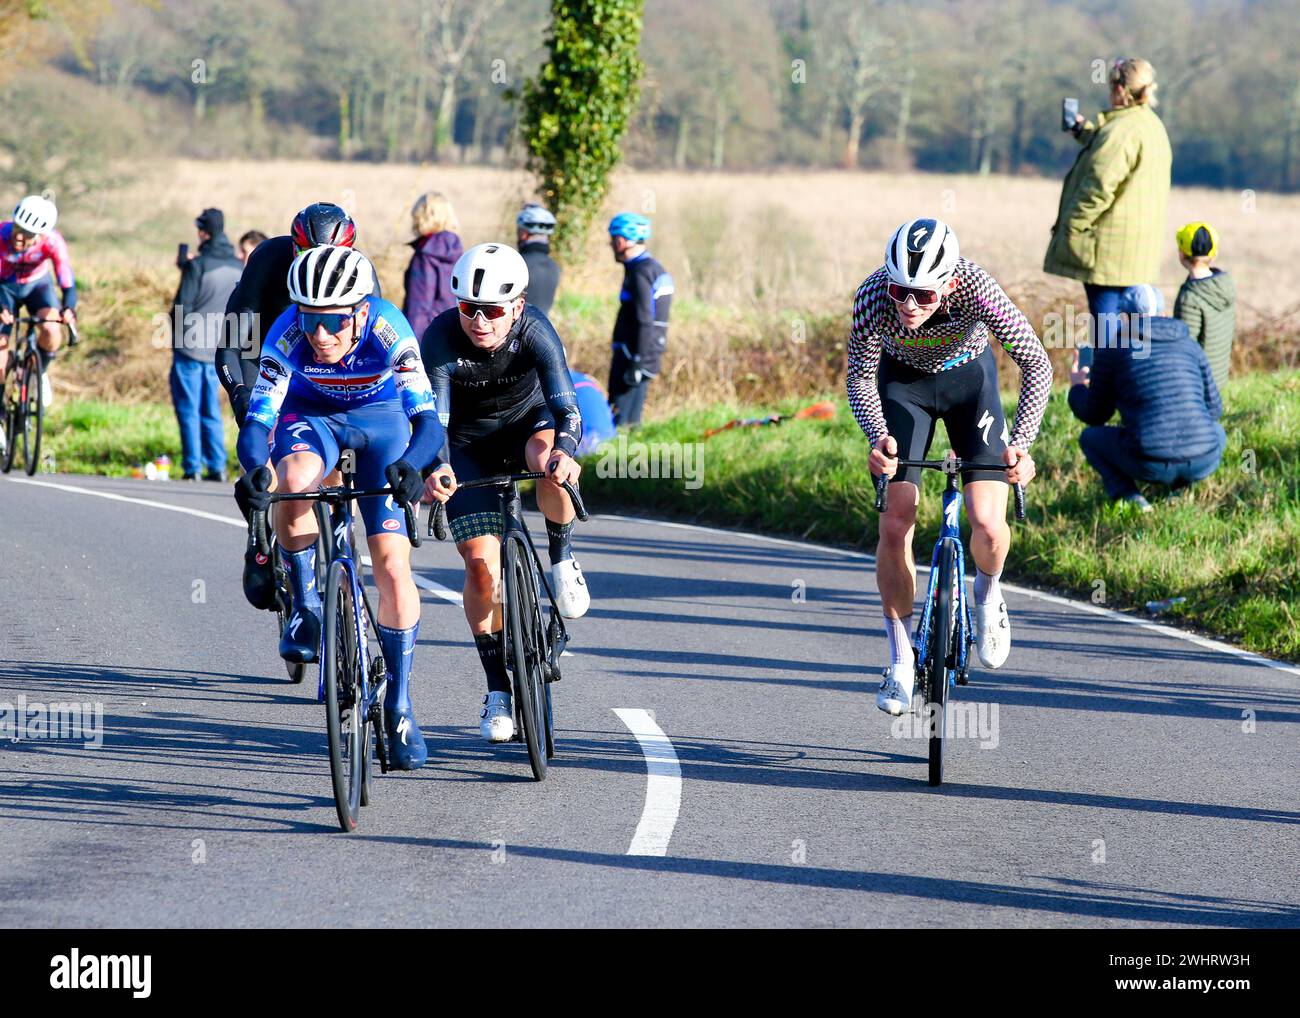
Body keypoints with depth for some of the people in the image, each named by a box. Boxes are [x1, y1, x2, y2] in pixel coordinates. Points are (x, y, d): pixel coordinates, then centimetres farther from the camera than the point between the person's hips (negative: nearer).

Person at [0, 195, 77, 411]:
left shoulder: (52, 241, -33)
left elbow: (67, 281, -36)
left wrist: (68, 308, -57)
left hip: (37, 284, 0)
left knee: (51, 330, -27)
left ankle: (41, 373, 5)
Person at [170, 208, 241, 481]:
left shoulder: (197, 266, -13)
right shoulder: (238, 268, 5)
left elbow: (182, 306, -13)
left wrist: (174, 333, 6)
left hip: (190, 346, -5)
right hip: (218, 351, 5)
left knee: (188, 410, 0)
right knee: (211, 410, 13)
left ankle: (192, 469, -4)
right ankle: (217, 467, 7)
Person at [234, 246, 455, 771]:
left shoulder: (389, 331, -35)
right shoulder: (288, 335, -32)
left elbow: (427, 421, -41)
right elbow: (258, 418, -36)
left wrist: (410, 466, -62)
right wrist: (253, 468, -58)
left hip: (381, 418, 0)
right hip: (311, 415, 0)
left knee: (393, 568, -9)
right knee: (294, 482, -36)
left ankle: (399, 705, 6)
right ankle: (304, 605, -12)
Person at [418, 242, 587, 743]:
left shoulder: (534, 331, -28)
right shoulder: (441, 338, -28)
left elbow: (566, 407, -37)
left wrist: (563, 451, -60)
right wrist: (434, 470, -56)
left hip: (526, 424, 0)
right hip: (469, 446, 0)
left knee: (550, 456, -37)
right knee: (481, 563, -13)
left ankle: (563, 562, -11)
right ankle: (497, 690, 0)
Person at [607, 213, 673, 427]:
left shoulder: (640, 273, -14)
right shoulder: (657, 270, 17)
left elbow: (644, 322, -21)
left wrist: (636, 363, -22)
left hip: (632, 352, -10)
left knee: (621, 419, -10)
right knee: (632, 420, 11)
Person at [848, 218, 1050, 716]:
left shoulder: (978, 291, -36)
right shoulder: (873, 295, -33)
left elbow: (1037, 368, -28)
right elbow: (860, 379, -21)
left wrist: (1021, 445, -39)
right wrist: (878, 437, -39)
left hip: (969, 380, -1)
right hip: (903, 381, 1)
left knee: (988, 525, -17)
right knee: (895, 526, -10)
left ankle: (988, 592, 19)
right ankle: (901, 662, 6)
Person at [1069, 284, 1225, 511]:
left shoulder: (1112, 350, 7)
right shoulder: (1188, 345, 17)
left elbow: (1094, 415, 16)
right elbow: (1213, 409, 23)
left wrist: (1077, 389, 39)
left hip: (1150, 464, -3)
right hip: (1201, 463, 3)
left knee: (1090, 437, 28)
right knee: (1216, 432, 39)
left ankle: (1128, 495, 3)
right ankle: (1180, 484, 10)